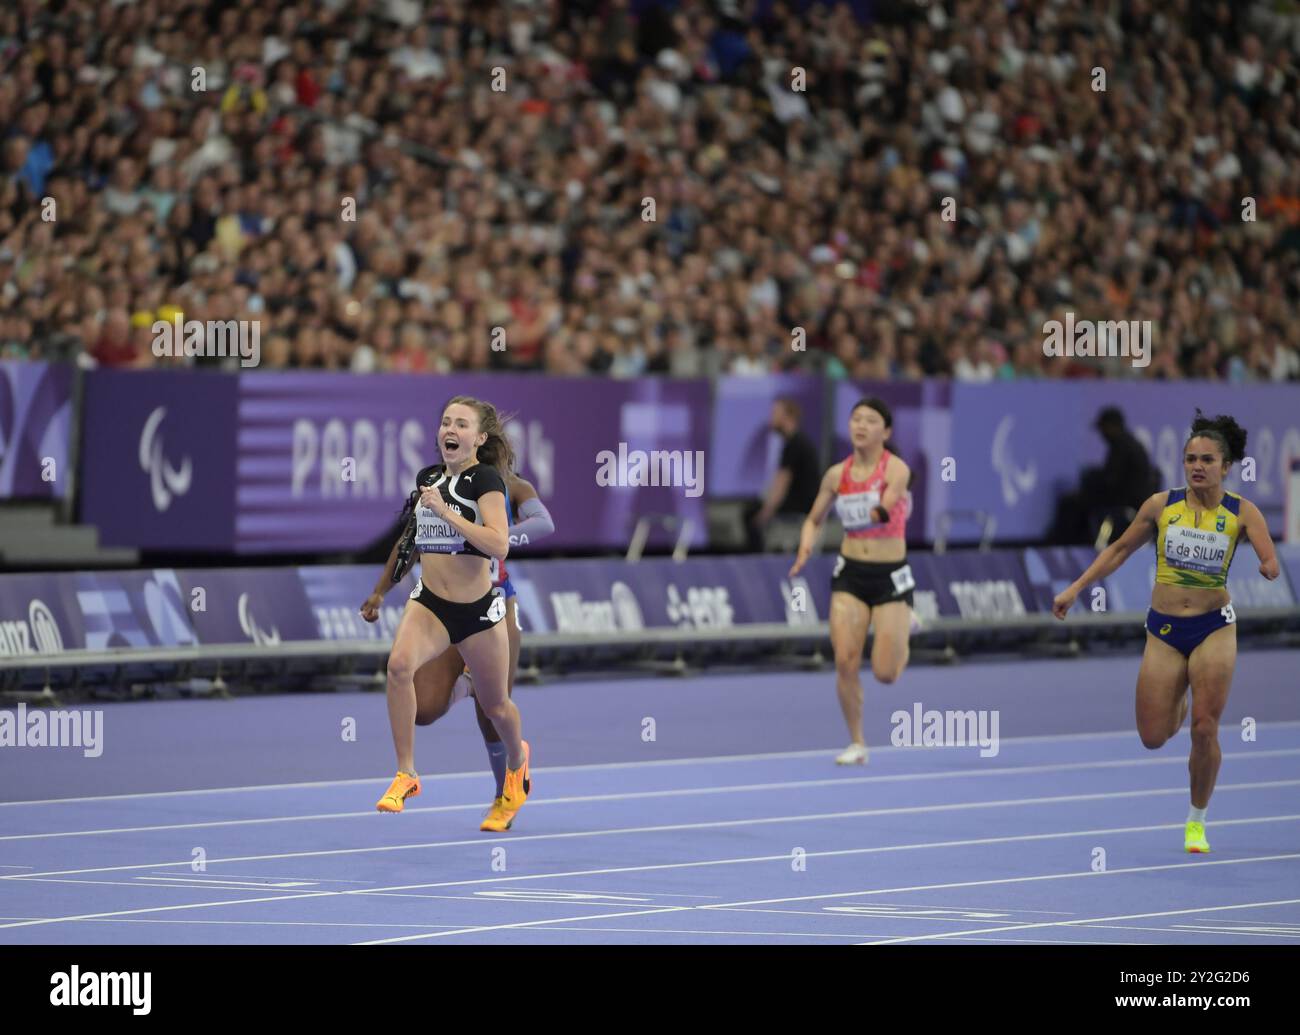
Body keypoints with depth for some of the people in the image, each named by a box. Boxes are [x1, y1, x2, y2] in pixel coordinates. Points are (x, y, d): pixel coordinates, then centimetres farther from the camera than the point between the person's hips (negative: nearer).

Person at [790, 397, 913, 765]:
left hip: (891, 575, -3)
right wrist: (806, 547, -5)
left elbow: (889, 502, -33)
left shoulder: (895, 468, -12)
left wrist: (881, 512, -57)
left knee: (885, 673, -5)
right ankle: (857, 744, 6)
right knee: (846, 661, -11)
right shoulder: (837, 475, 3)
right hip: (850, 573, 3)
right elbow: (814, 520, 16)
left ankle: (905, 629, 31)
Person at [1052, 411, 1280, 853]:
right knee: (1153, 738, -2)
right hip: (1164, 631, 2)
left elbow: (1272, 562, -14)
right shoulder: (1161, 505, 1)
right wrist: (1074, 589, 9)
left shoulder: (1242, 513, -4)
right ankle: (1177, 708, 37)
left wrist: (1267, 569, -39)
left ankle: (1197, 820, 13)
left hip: (1214, 628, -2)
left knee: (1204, 730, -8)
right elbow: (1120, 549, 12)